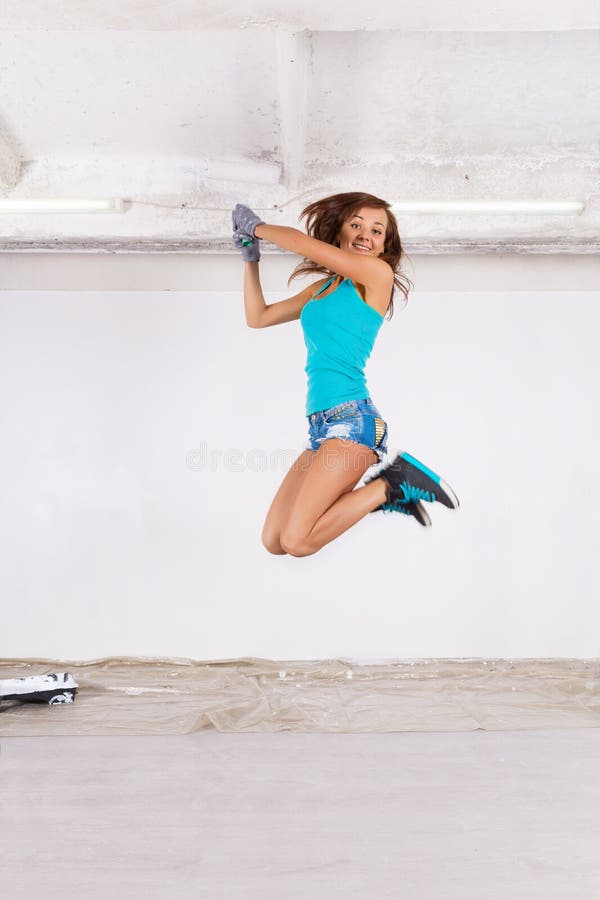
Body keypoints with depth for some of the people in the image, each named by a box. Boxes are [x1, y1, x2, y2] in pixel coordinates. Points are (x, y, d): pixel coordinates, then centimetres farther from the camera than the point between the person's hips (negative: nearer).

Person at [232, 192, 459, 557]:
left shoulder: (378, 274, -1)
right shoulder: (320, 288, 20)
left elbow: (300, 241, -3)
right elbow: (257, 317, 26)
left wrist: (256, 227, 14)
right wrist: (251, 258, 24)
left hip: (351, 420, -8)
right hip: (321, 427, 8)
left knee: (296, 541, -14)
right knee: (273, 542, 5)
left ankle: (390, 487, 1)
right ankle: (382, 490, 14)